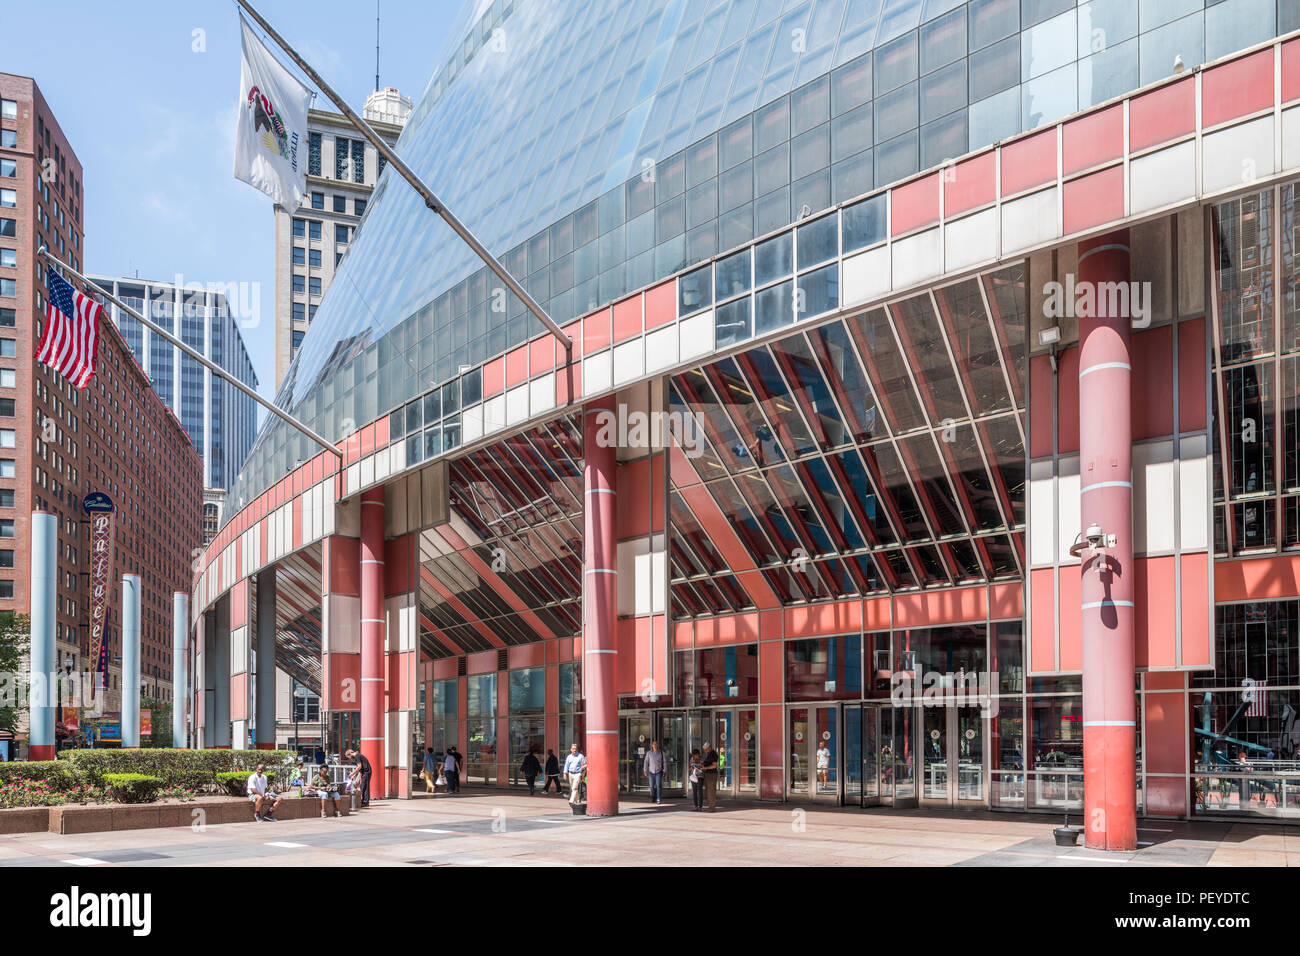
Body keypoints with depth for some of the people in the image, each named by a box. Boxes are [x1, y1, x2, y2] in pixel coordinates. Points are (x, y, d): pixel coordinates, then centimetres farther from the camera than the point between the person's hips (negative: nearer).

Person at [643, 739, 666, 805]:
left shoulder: (661, 752, -3)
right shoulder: (649, 753, -1)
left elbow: (664, 762, 1)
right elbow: (646, 762, 2)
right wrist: (645, 770, -7)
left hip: (659, 772, -2)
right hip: (651, 772, 2)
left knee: (659, 785, -15)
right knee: (652, 787, 8)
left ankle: (659, 800, -15)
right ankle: (654, 797, 33)